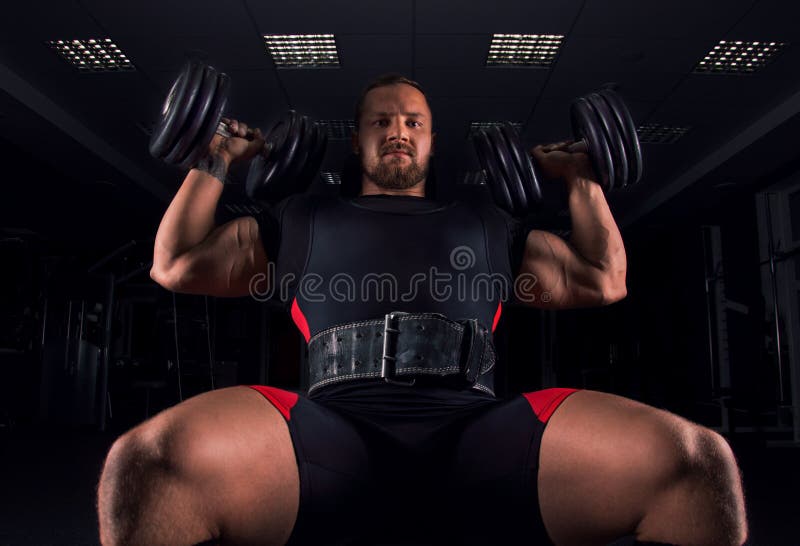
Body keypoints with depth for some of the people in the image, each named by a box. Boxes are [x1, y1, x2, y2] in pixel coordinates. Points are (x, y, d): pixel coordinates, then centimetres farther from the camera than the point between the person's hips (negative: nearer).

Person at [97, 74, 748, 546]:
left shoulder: (485, 224, 32)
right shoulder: (305, 219, 30)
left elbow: (605, 281, 35)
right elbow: (175, 265, 31)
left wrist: (583, 177, 36)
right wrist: (216, 162, 32)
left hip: (477, 436, 2)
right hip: (335, 439, 0)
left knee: (697, 460, -24)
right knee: (146, 460, -32)